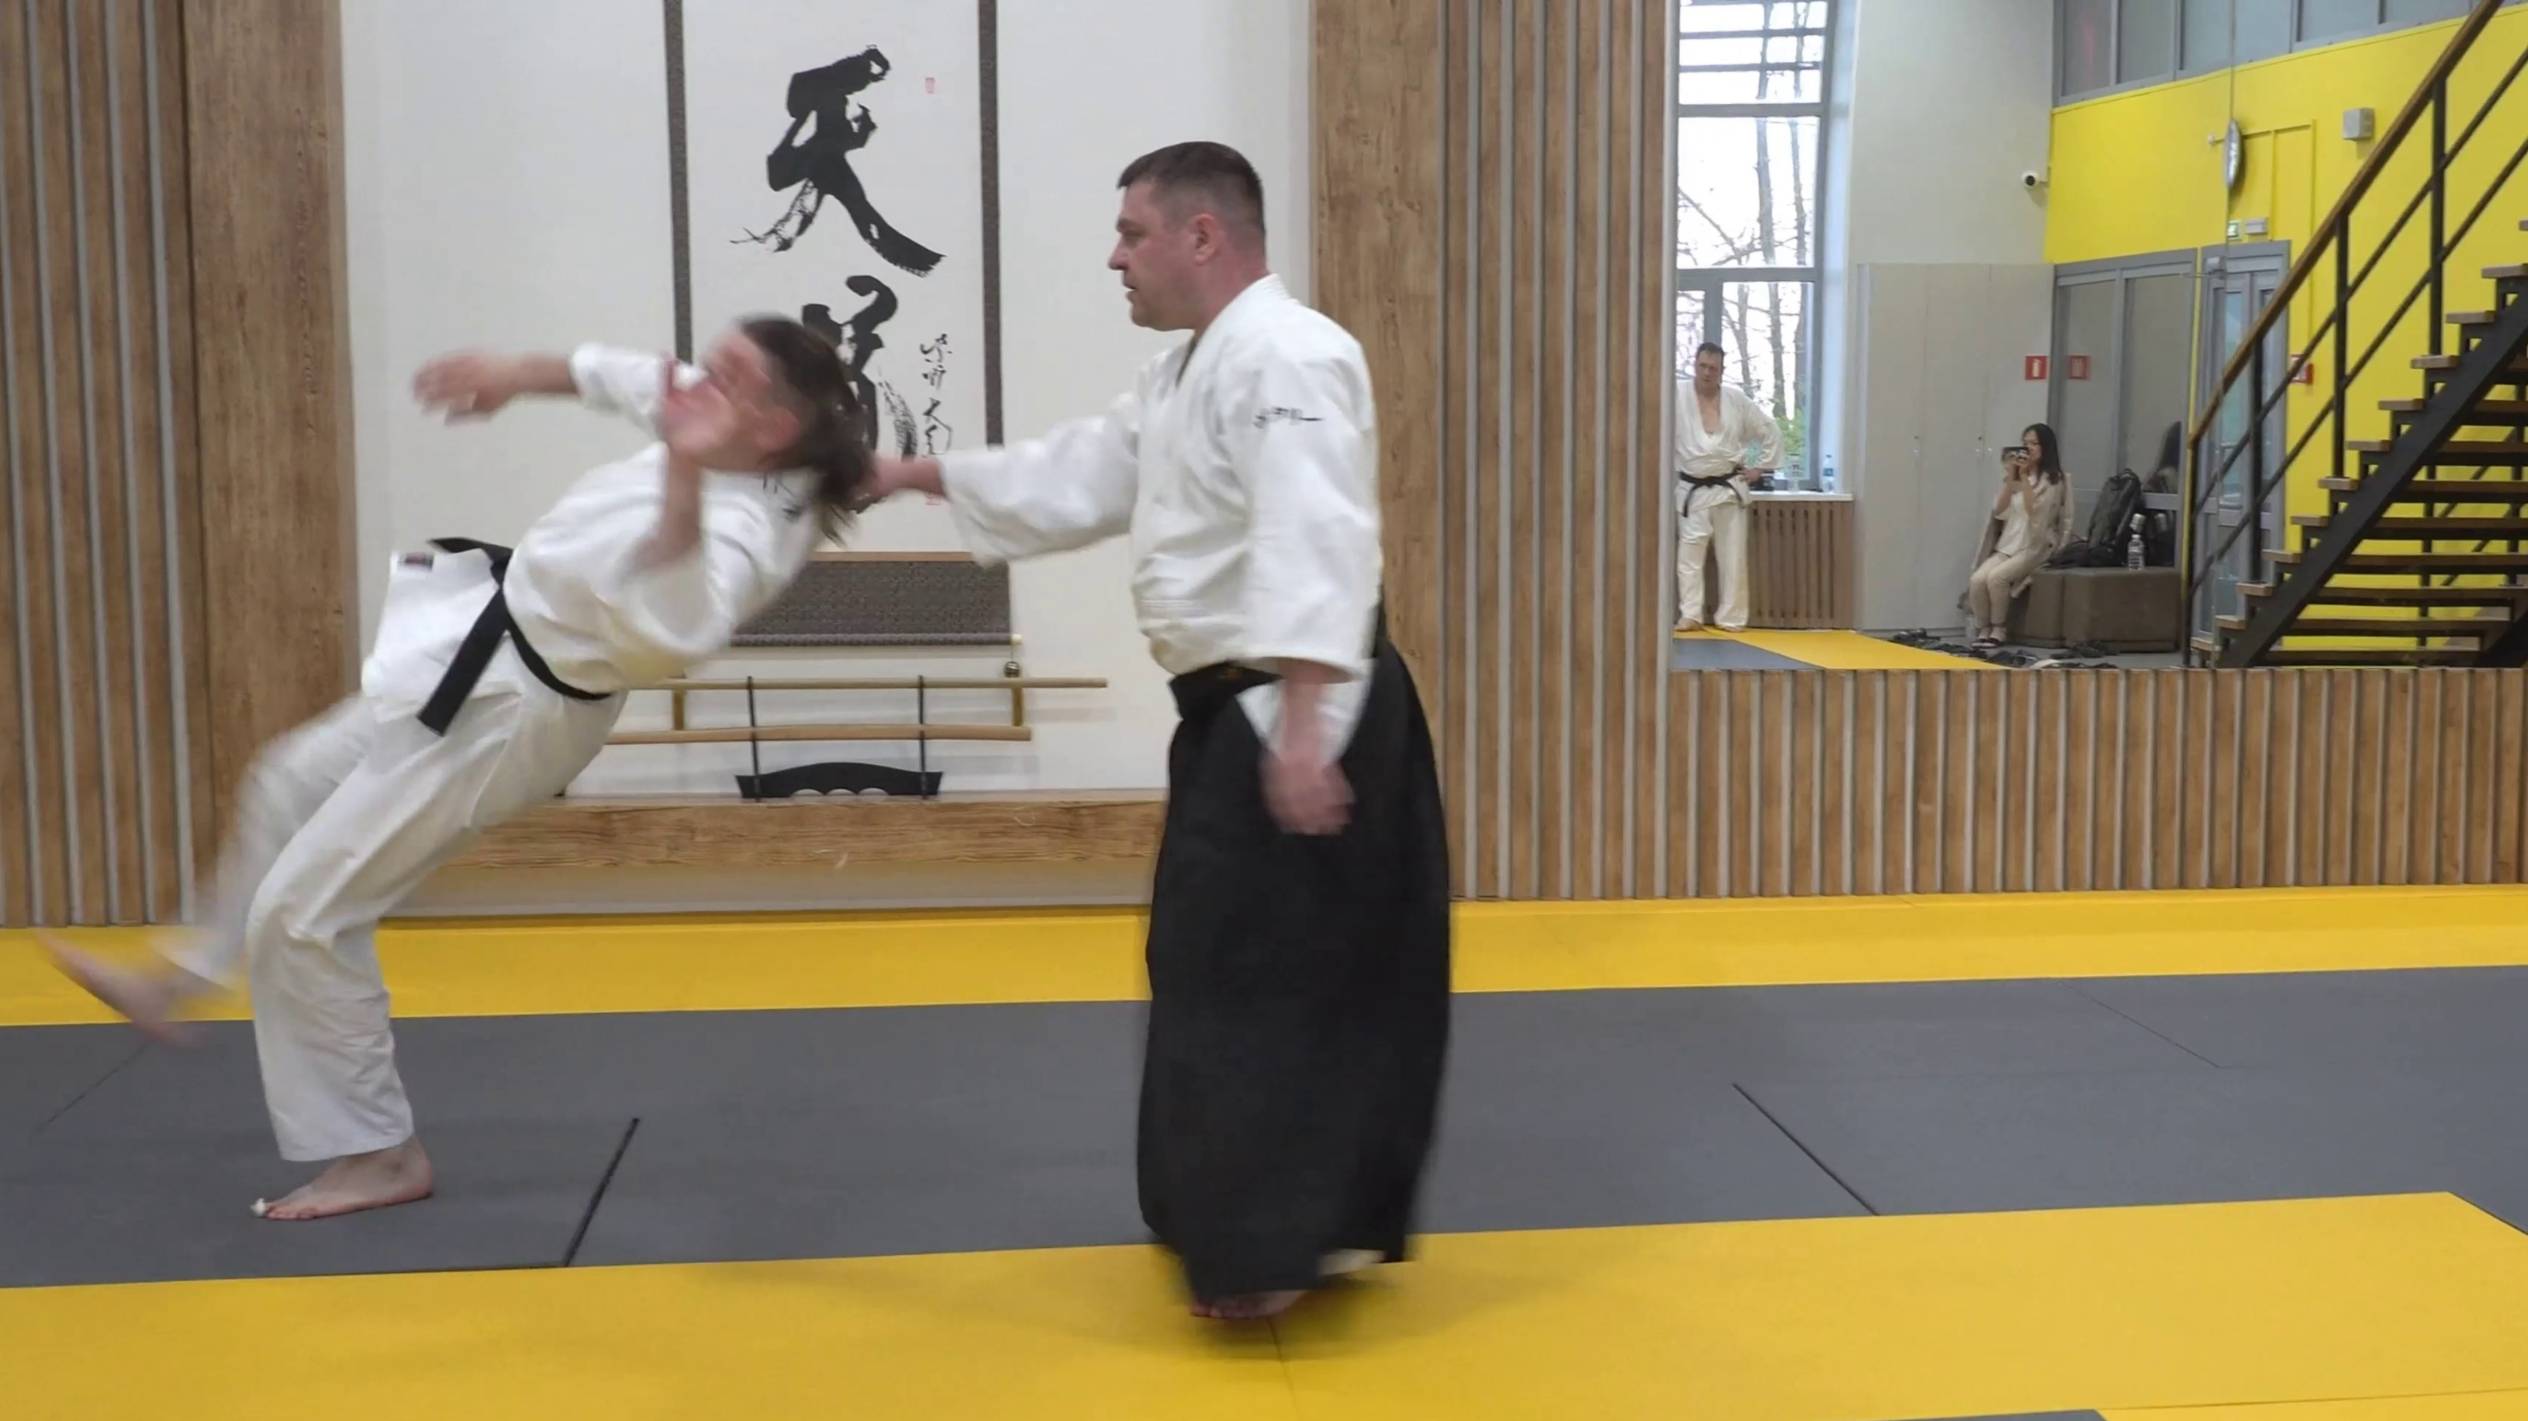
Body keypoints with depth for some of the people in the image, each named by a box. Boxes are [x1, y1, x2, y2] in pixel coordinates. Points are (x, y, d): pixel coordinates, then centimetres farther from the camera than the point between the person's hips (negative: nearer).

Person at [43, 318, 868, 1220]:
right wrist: (518, 374, 11)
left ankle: (375, 1154, 16)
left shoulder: (736, 532, -36)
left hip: (506, 712, -10)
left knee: (302, 913, 0)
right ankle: (187, 979, 50)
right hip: (500, 655, 10)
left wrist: (684, 477, -67)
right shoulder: (725, 445, -10)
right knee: (293, 784, 28)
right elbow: (643, 379, 12)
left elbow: (677, 629, -58)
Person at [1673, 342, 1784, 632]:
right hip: (1692, 490, -1)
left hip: (1729, 488, 2)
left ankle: (1731, 617, 10)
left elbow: (1771, 431, 11)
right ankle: (1690, 615, -3)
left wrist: (1761, 467, 7)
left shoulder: (1737, 400, 2)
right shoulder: (1678, 399, -5)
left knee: (1733, 556, 3)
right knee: (1689, 554, -7)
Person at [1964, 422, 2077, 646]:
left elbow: (2034, 511, -16)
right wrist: (2010, 477, -6)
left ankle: (1999, 628, -12)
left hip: (2034, 547, -5)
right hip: (2007, 544, 5)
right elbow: (1999, 512, 3)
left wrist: (2024, 477, -17)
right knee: (1977, 579, -24)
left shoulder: (2054, 479, -3)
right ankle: (1983, 629, -7)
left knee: (1996, 577, -30)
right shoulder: (2015, 475, 12)